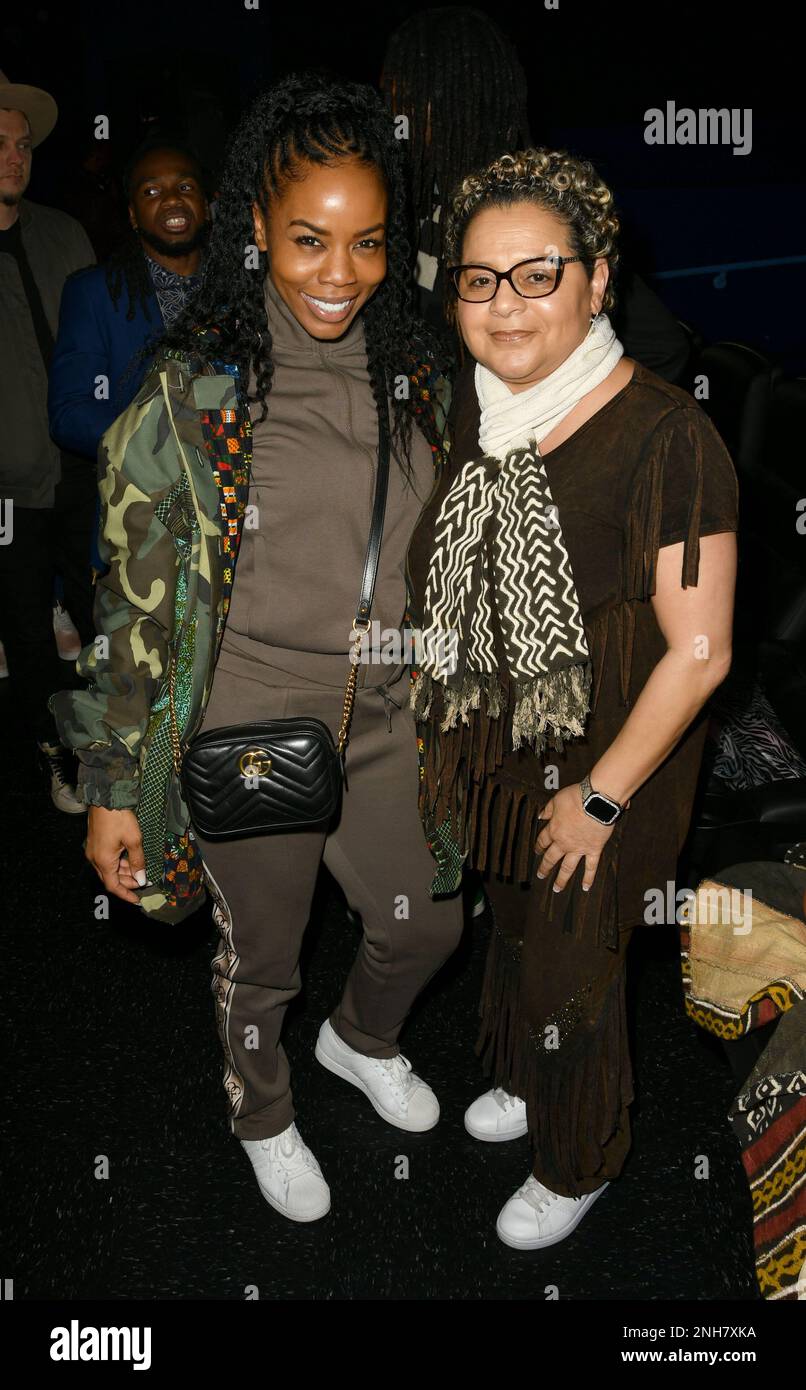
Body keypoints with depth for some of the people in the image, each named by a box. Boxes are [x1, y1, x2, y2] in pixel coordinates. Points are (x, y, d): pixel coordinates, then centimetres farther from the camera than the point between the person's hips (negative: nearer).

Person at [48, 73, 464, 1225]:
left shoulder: (413, 376, -2)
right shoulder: (190, 395, -16)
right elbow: (138, 604, -13)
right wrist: (115, 790, -10)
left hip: (385, 726, 5)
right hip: (252, 734, -4)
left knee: (427, 926, 21)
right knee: (262, 961, 17)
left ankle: (362, 1041, 56)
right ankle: (263, 1118, 50)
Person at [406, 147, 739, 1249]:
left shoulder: (667, 437, -27)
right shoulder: (474, 403, -5)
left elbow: (700, 652, -23)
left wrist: (599, 797, -18)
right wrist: (445, 718, 12)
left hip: (607, 765, -6)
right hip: (491, 745, 6)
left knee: (573, 973, 13)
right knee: (512, 931, 27)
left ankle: (578, 1164, 43)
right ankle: (524, 1078, 57)